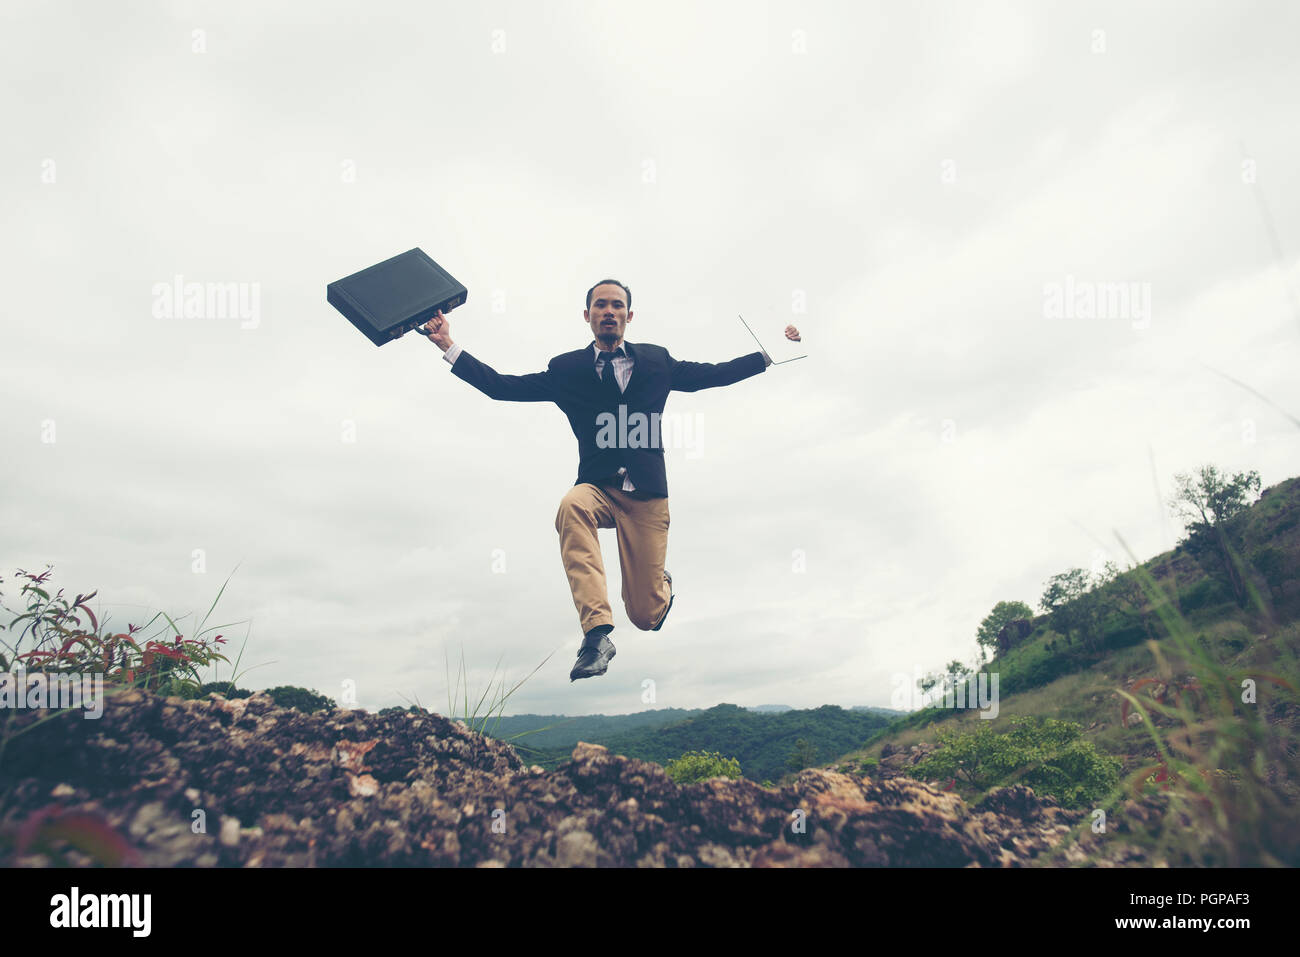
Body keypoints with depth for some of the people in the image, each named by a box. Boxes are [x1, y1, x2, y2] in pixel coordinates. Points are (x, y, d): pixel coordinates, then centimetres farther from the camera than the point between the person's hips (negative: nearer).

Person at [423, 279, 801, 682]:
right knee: (571, 505, -39)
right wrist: (449, 346, 0)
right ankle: (597, 633, -39)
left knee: (645, 616, -3)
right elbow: (503, 387, 7)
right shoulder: (566, 369, 8)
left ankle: (661, 583, 38)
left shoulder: (656, 361, 11)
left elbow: (713, 374, 17)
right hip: (598, 489, 0)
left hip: (647, 493, 0)